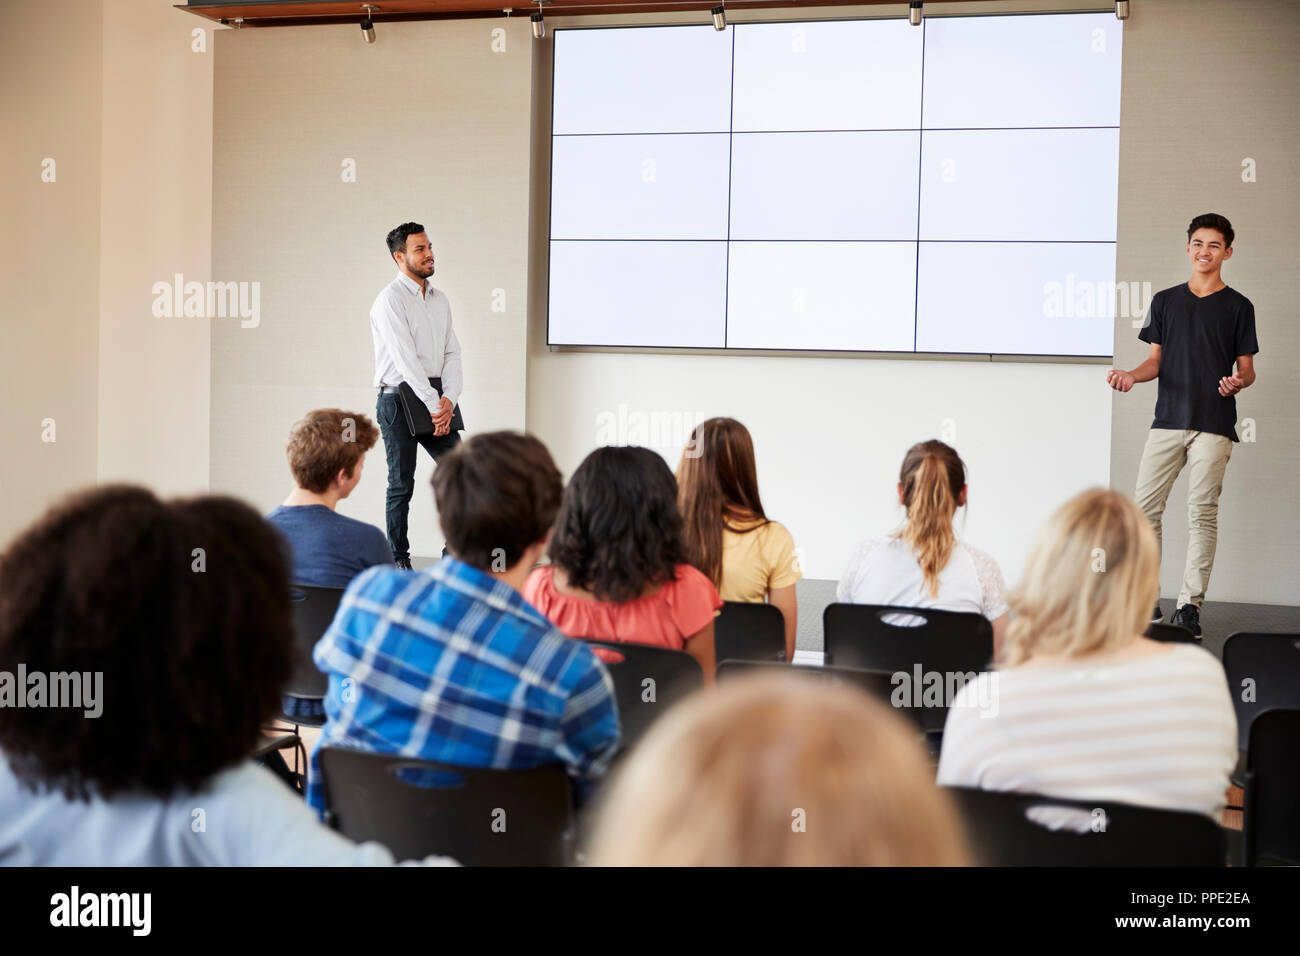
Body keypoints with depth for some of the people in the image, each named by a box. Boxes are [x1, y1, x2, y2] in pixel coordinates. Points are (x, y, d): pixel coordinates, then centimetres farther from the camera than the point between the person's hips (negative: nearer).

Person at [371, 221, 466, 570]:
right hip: (400, 398, -6)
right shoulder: (390, 299, -8)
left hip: (439, 398, 6)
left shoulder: (439, 298, 14)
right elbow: (406, 360, -16)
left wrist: (449, 399, -7)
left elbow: (452, 354, 9)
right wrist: (433, 406, -19)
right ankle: (399, 560, 10)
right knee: (401, 484, 0)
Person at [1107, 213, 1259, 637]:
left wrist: (1238, 382, -17)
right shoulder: (1165, 301, 14)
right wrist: (1131, 375, -7)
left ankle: (1189, 606, 0)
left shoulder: (1238, 306, 6)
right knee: (1145, 507, -2)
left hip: (1214, 425, -3)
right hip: (1168, 419, 3)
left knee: (1202, 514, -4)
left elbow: (1247, 367, 6)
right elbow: (1156, 360, 13)